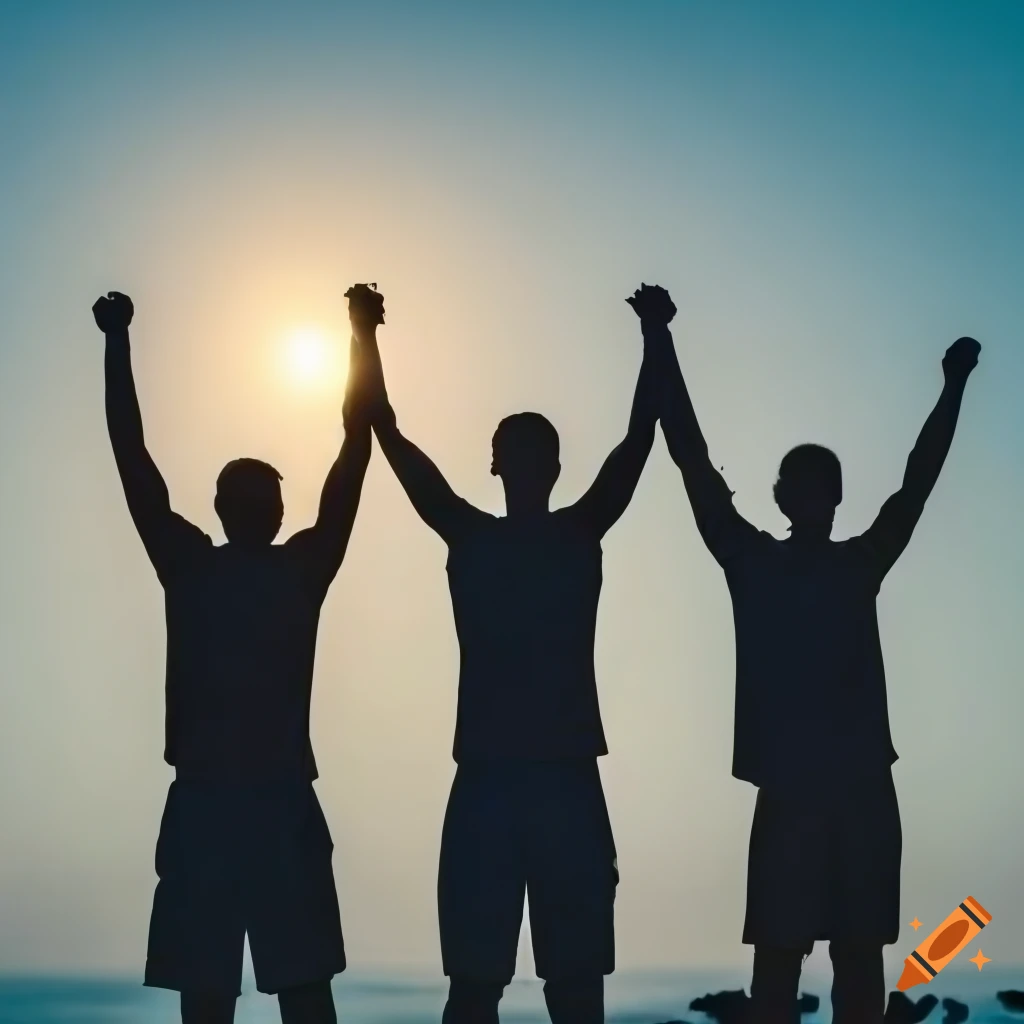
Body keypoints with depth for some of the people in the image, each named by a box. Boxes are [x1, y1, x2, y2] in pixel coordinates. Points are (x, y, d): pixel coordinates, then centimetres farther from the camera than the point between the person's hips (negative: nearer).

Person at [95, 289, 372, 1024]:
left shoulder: (304, 567, 6)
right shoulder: (189, 566, 7)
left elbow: (356, 449, 3)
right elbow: (132, 455, 5)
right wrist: (118, 343, 3)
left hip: (283, 800, -1)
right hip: (202, 802, 1)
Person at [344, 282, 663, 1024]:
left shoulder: (581, 534, 8)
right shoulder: (469, 538, 7)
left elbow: (638, 441, 5)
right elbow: (392, 438, 4)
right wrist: (366, 337, 1)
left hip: (567, 778, 1)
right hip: (487, 779, 0)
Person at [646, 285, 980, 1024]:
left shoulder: (861, 563, 12)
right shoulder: (753, 562, 5)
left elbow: (919, 478, 14)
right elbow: (695, 464, 0)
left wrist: (955, 385, 12)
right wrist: (661, 345, -3)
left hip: (862, 786, 3)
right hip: (789, 787, -3)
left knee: (859, 957, 5)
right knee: (778, 957, -3)